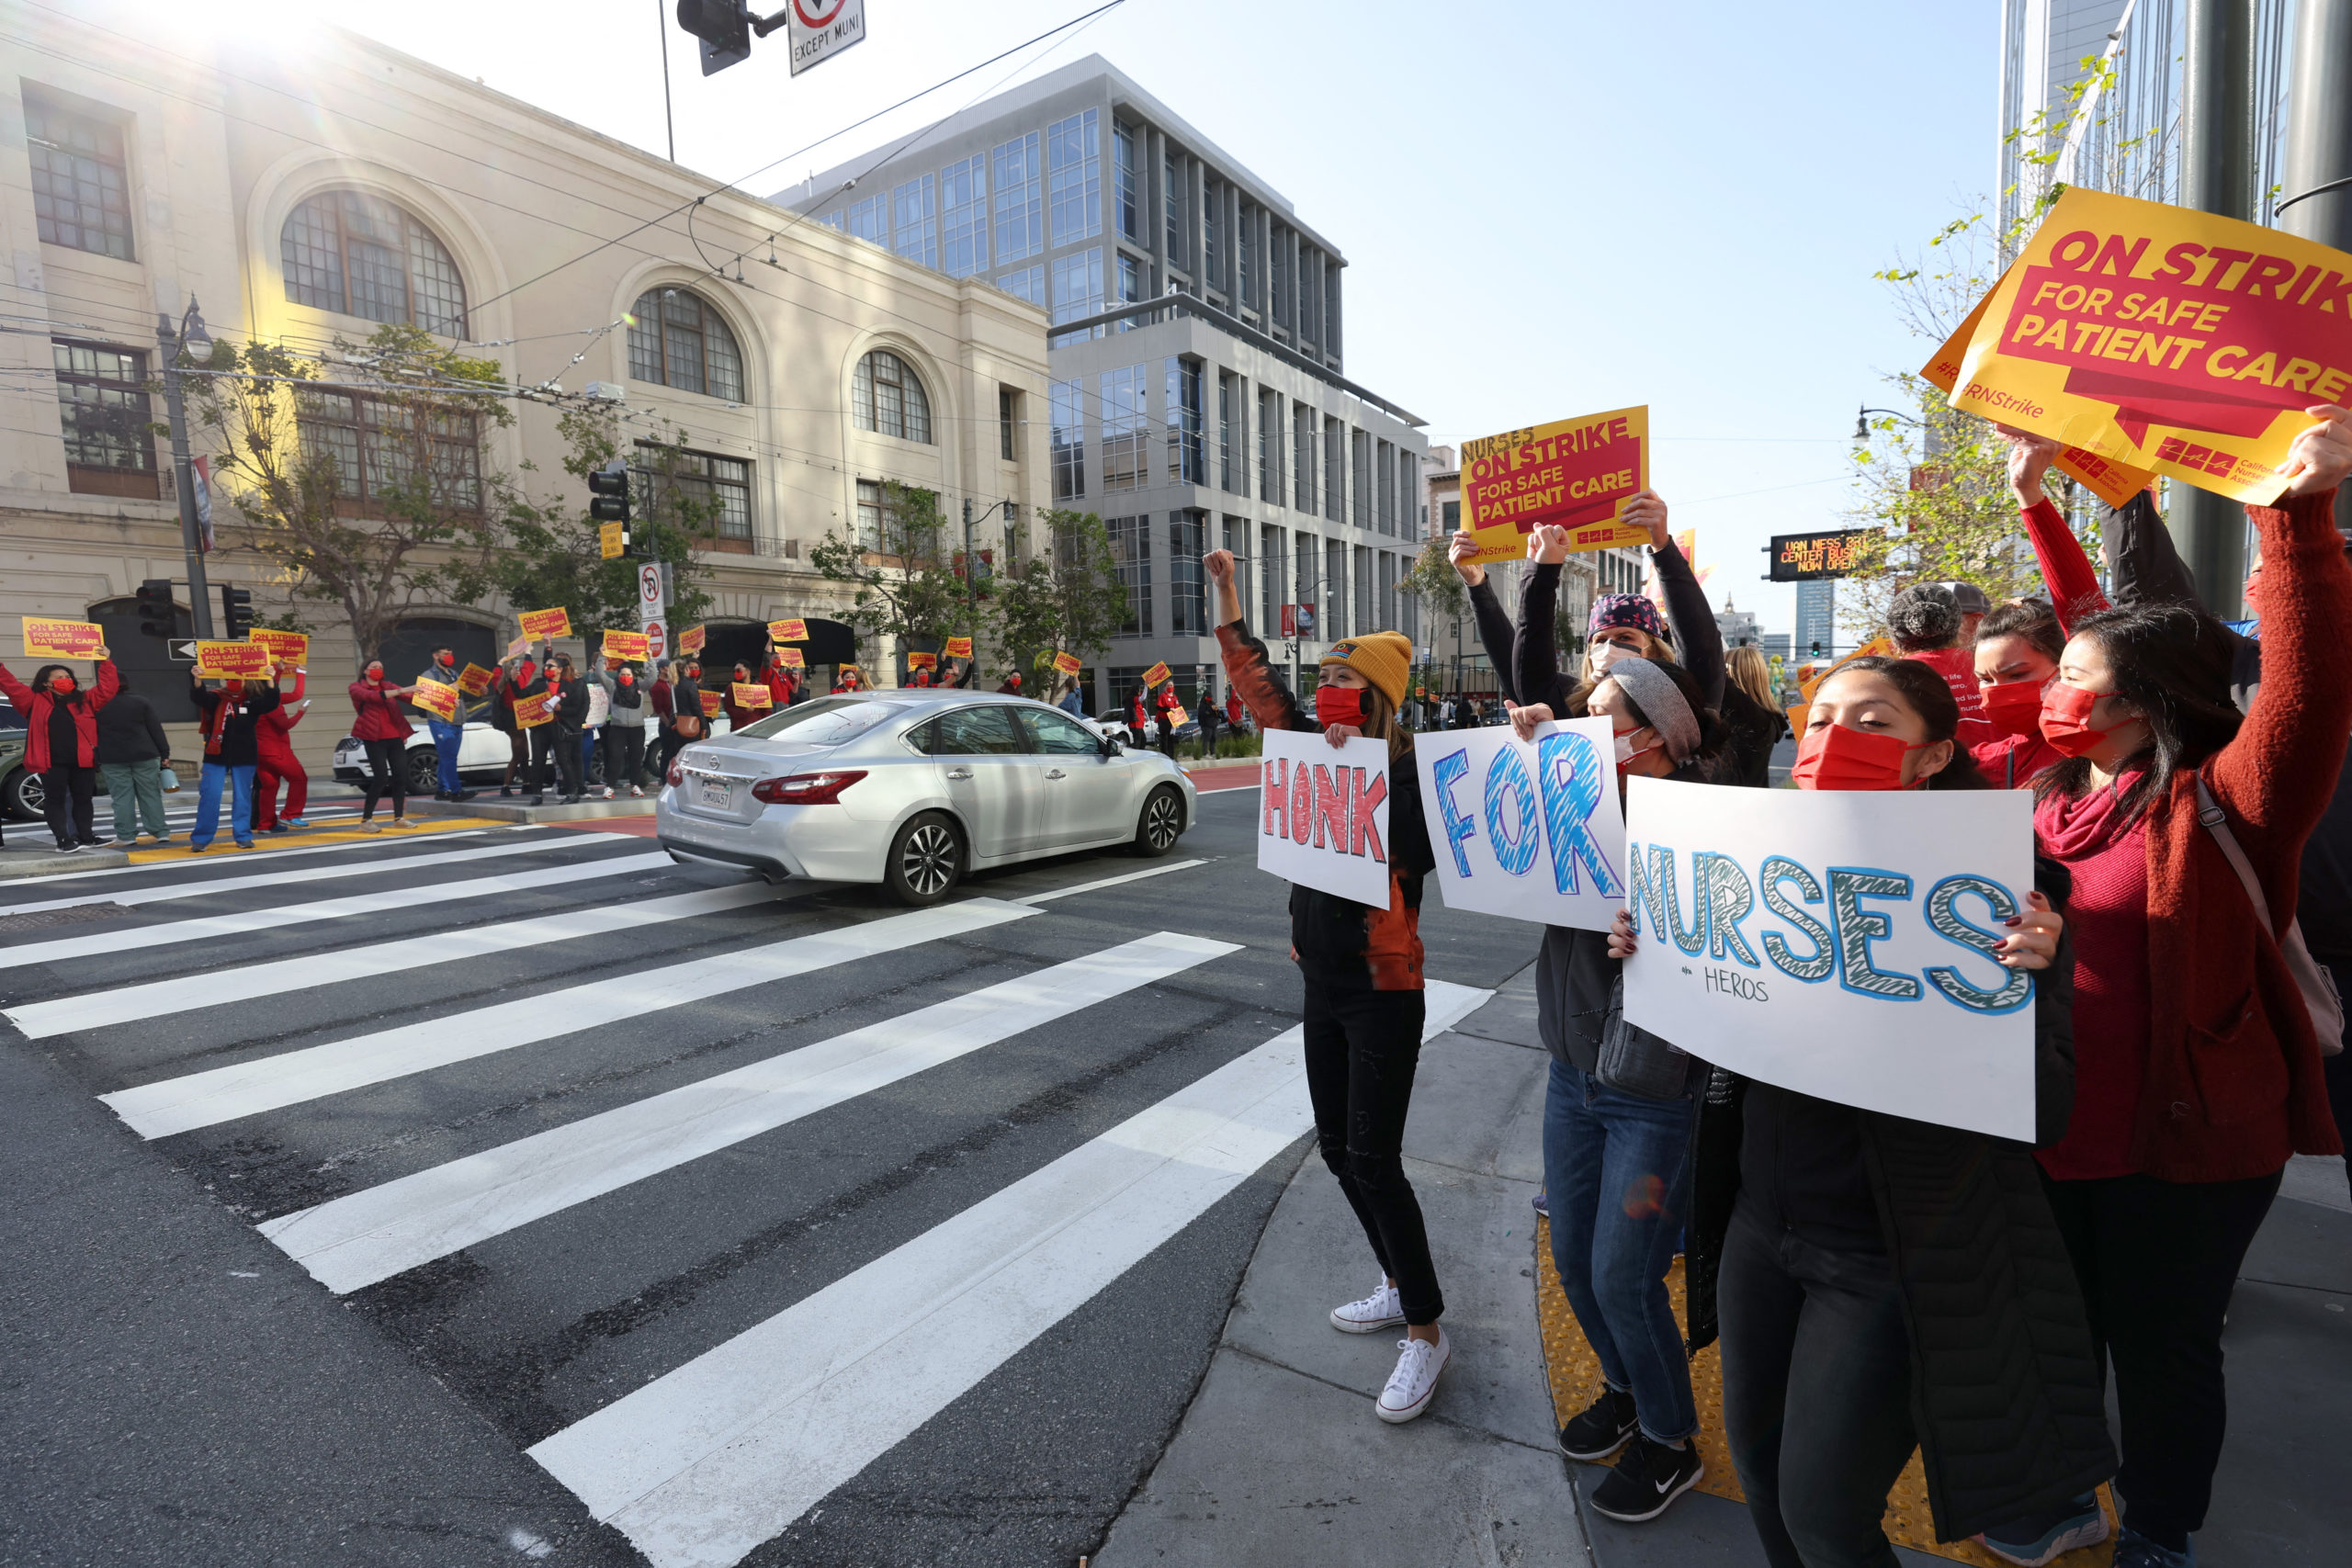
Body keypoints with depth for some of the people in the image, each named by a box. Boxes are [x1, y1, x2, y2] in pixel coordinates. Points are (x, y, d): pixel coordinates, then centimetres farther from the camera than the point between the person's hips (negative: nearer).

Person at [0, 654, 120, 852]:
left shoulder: (85, 700, 11)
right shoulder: (35, 701, 6)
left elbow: (108, 687, 9)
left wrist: (106, 663, 6)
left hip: (82, 761, 2)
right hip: (52, 763, -2)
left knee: (83, 799, 11)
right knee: (55, 800, 2)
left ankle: (86, 837, 21)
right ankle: (64, 840, 4)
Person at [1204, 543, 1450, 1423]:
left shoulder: (1406, 765, -13)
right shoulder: (1313, 745, 5)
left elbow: (1416, 854, -29)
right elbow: (1255, 678, 13)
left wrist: (1357, 774, -31)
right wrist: (1225, 590, 14)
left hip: (1382, 990, -7)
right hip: (1323, 981, 8)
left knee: (1373, 1158, -5)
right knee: (1337, 1148, 16)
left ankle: (1426, 1332, 14)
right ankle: (1401, 1285, 36)